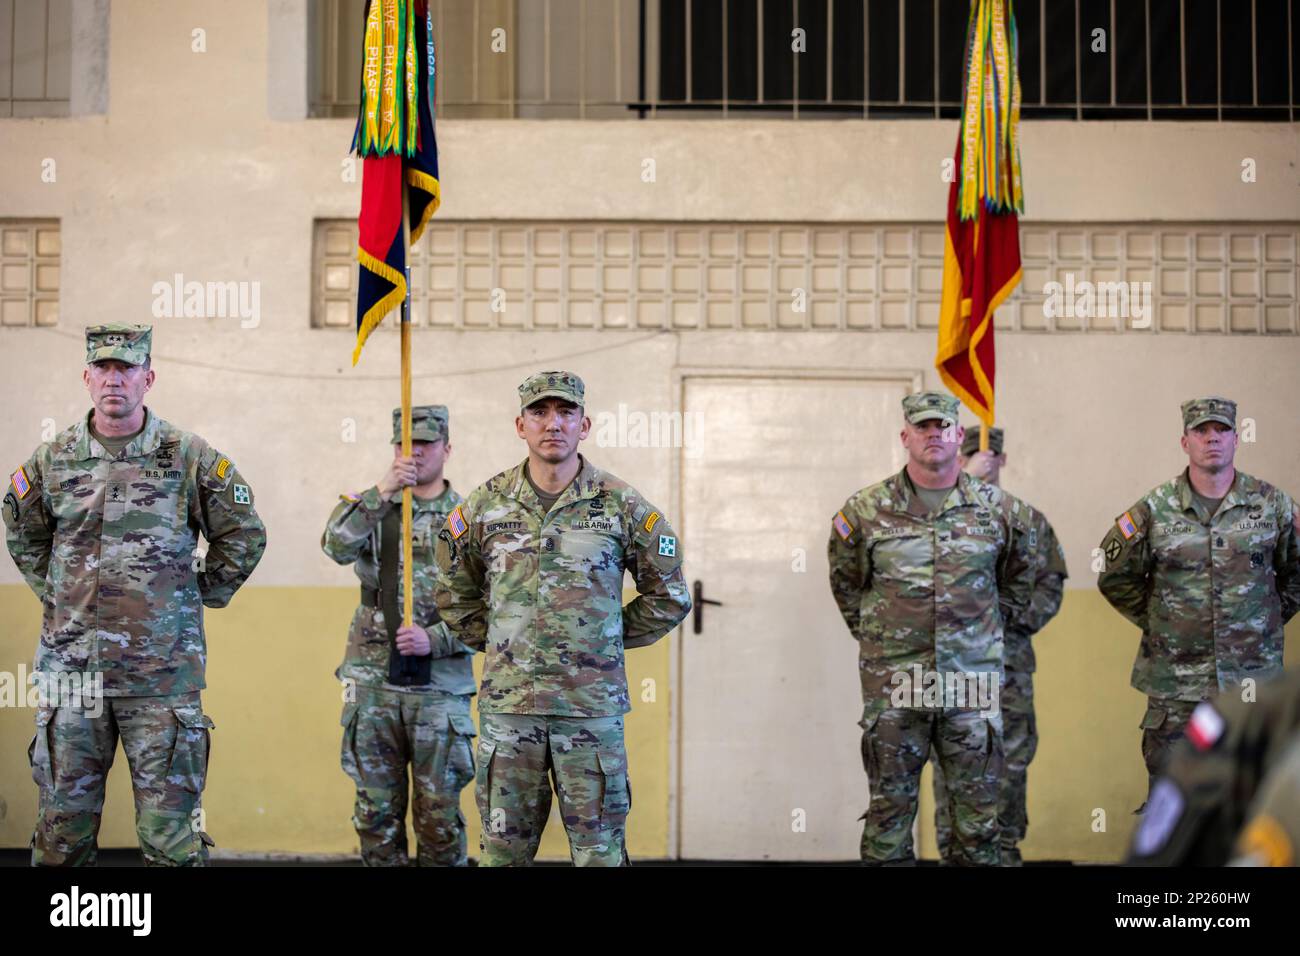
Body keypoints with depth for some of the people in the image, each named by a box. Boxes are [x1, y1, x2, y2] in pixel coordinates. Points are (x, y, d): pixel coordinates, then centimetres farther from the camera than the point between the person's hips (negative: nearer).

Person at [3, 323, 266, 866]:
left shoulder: (190, 459, -1)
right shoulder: (51, 461, 5)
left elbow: (243, 535, 9)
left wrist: (202, 594, 7)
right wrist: (54, 593, 15)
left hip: (163, 673, -2)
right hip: (71, 671, 2)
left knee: (171, 837, 1)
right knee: (63, 825, 8)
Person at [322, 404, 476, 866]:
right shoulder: (372, 509, 8)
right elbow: (337, 545, -16)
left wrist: (435, 639, -16)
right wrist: (380, 494, -27)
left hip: (440, 685, -1)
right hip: (372, 682, 2)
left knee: (440, 814, 2)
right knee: (376, 811, 7)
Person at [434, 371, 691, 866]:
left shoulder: (621, 505, -1)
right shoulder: (485, 505, 4)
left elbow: (668, 594, 8)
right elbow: (454, 590, 17)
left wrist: (610, 640, 6)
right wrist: (492, 640, 10)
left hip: (593, 707, -1)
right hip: (507, 702, 2)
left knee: (599, 850, 3)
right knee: (504, 847, 8)